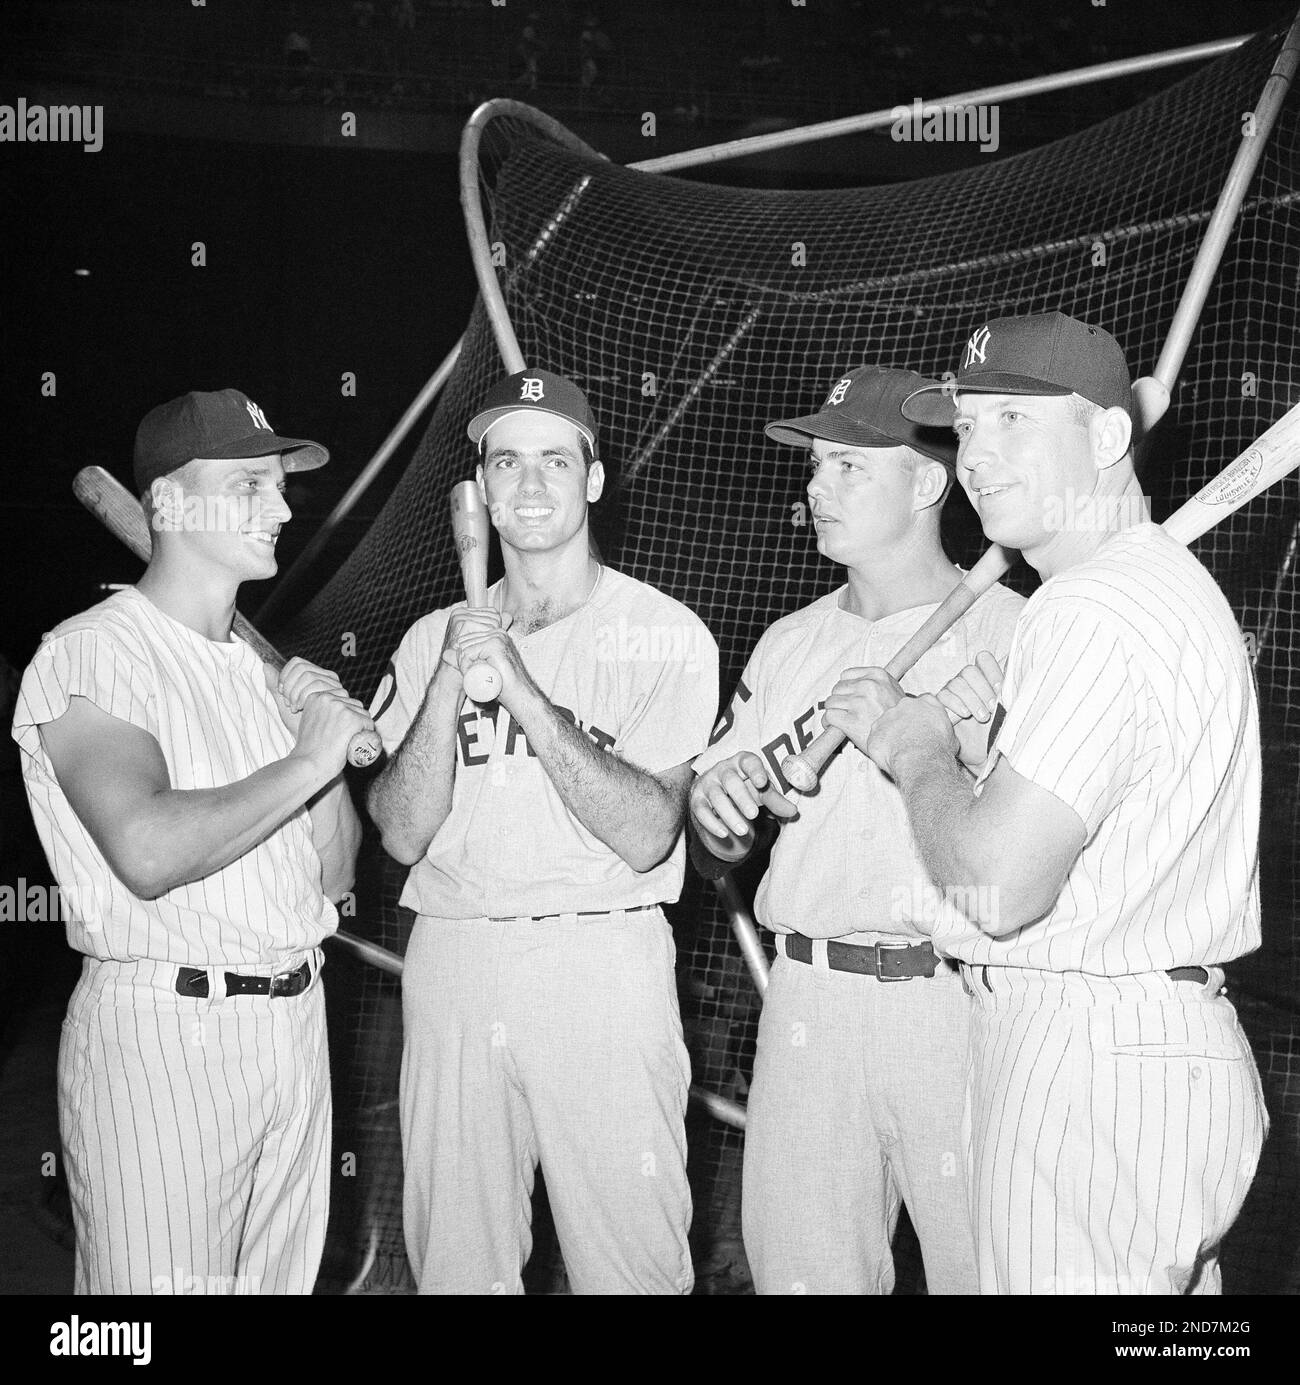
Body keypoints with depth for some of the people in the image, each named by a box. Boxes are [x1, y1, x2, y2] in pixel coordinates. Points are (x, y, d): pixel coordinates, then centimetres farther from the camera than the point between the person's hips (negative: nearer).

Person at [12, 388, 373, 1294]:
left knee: (284, 1278, 13)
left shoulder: (260, 668, 14)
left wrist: (329, 748, -1)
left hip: (293, 1021, 7)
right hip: (162, 1027, -7)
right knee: (163, 1283, 0)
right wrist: (308, 759, -16)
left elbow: (334, 876, 15)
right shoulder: (90, 654, -10)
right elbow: (148, 853, -26)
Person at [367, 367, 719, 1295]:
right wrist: (450, 678, -13)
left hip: (602, 966, -3)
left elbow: (646, 834, -13)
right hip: (453, 965, 3)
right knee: (454, 1259, 13)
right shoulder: (435, 636, 9)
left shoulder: (665, 634, -1)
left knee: (632, 1261, 1)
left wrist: (520, 686, -18)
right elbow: (403, 834, 0)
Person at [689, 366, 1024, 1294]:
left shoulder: (1014, 630, -1)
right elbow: (716, 858, 16)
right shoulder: (789, 643, 15)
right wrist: (714, 805, -6)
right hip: (811, 1000, 5)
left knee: (987, 1266, -1)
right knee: (799, 1269, 10)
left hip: (959, 1000, -4)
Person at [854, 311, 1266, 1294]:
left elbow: (998, 888, -21)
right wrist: (974, 731, 9)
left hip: (1092, 1072, -11)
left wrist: (916, 750, -6)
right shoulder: (1161, 579, 18)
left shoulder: (1093, 607, -17)